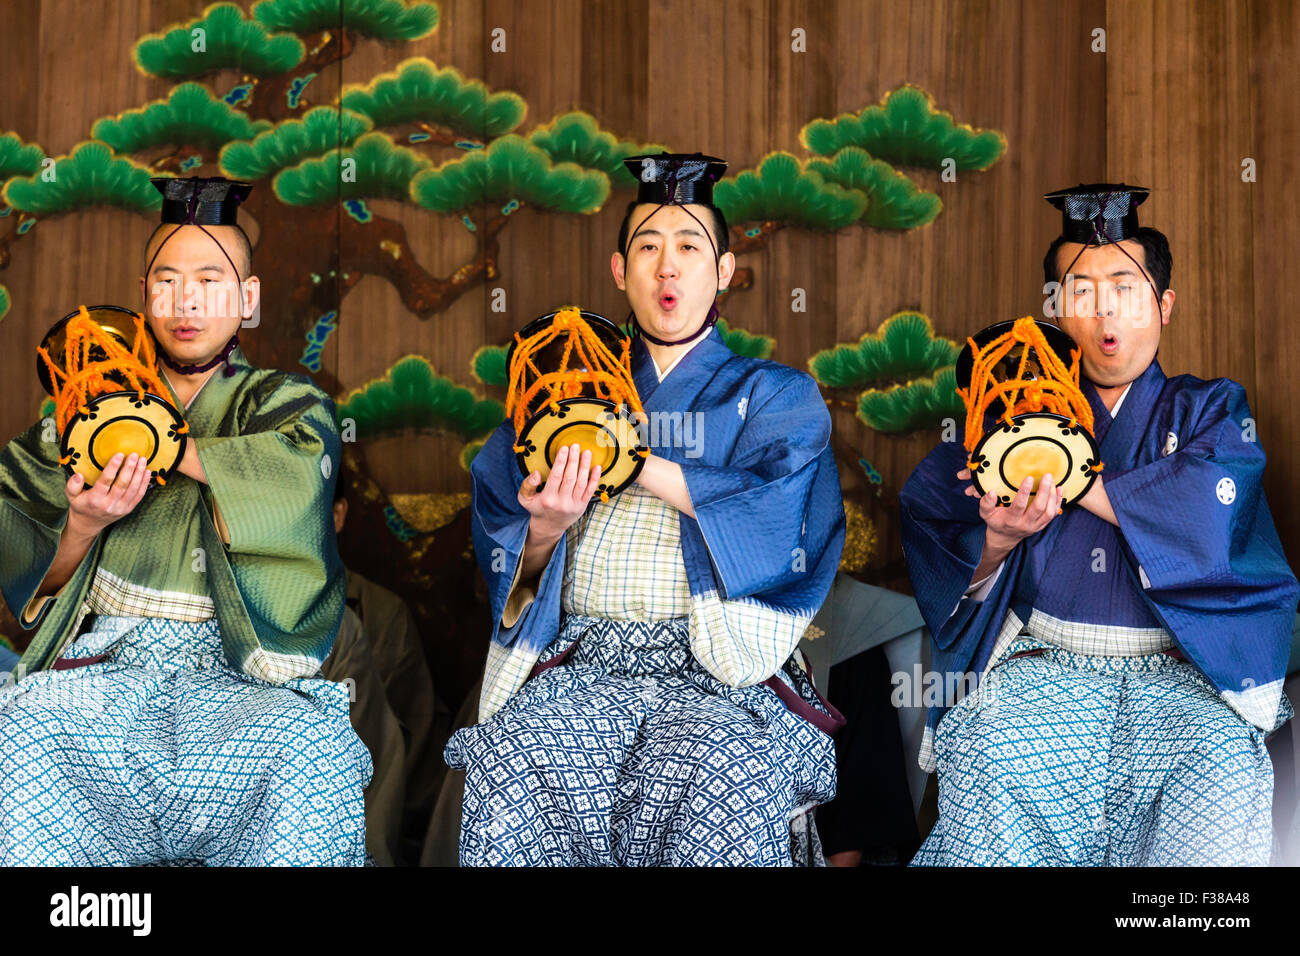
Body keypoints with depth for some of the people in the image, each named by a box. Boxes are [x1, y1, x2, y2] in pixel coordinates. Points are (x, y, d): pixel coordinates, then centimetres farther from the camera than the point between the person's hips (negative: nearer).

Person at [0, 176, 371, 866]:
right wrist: (82, 527, -8)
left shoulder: (280, 401, 12)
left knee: (318, 747, -34)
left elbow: (301, 470, -15)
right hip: (109, 663, 2)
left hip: (238, 676, -2)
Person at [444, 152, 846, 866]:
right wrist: (545, 531, -11)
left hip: (721, 671, -2)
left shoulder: (773, 394, 15)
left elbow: (782, 518, -6)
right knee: (511, 761, -31)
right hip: (581, 666, 2)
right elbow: (502, 553, 13)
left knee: (727, 773, -35)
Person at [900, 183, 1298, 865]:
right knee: (985, 746, -32)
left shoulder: (1209, 411, 13)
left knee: (1229, 762, -31)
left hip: (1178, 672, 0)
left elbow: (1206, 510, -10)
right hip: (1043, 664, 0)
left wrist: (1066, 480, -8)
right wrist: (997, 541, -17)